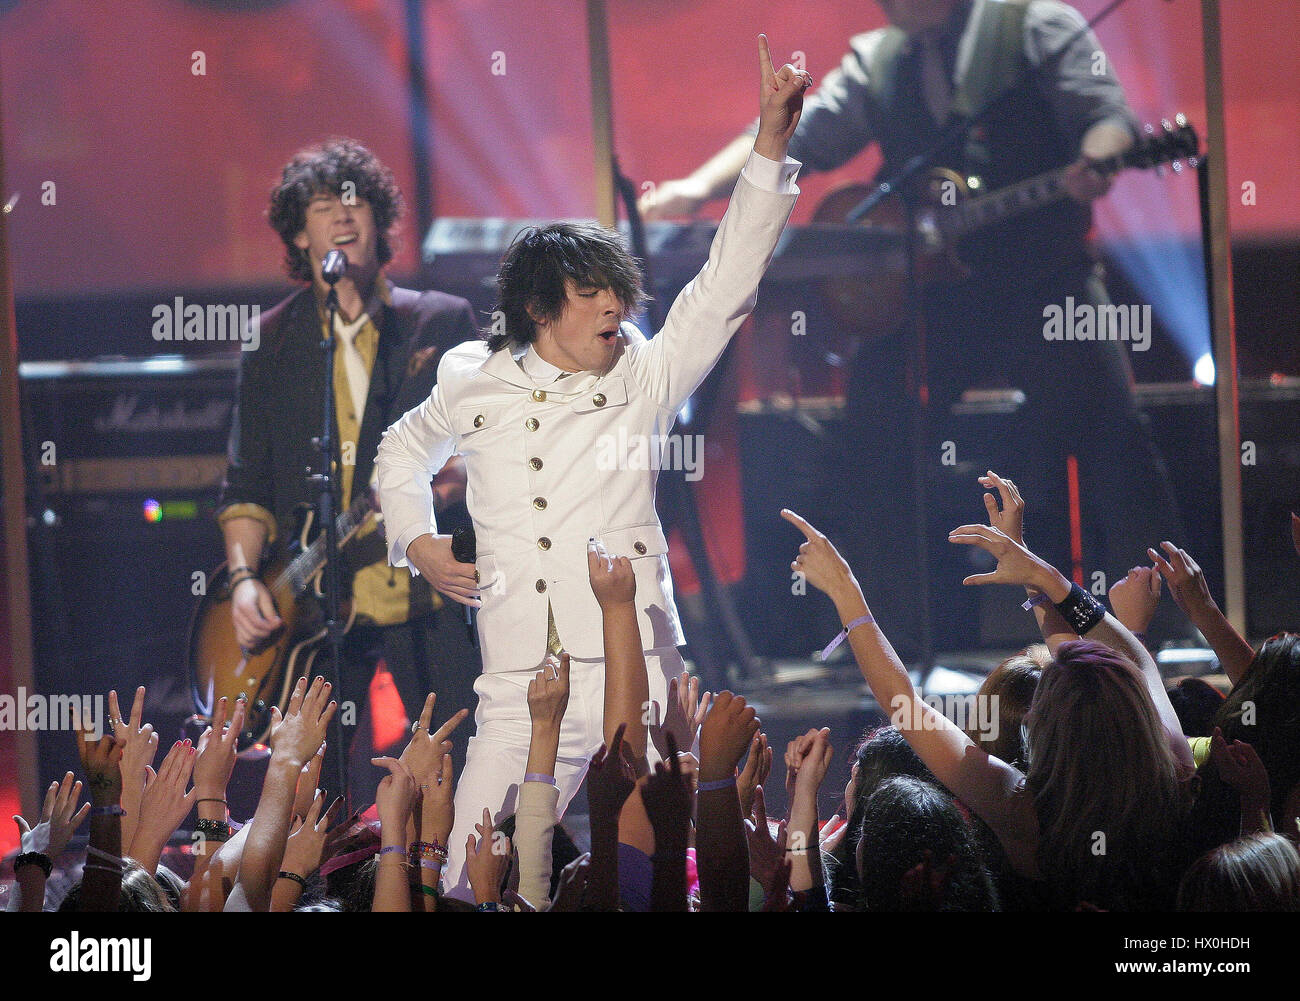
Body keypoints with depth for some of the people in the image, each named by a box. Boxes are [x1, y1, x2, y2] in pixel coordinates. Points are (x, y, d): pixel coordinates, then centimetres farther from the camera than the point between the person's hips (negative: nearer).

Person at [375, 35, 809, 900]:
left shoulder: (642, 379, 7)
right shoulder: (474, 384, 12)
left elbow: (725, 287, 0)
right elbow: (406, 450, 33)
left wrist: (769, 148, -6)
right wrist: (417, 542, 17)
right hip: (522, 691, 1)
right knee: (474, 885, -4)